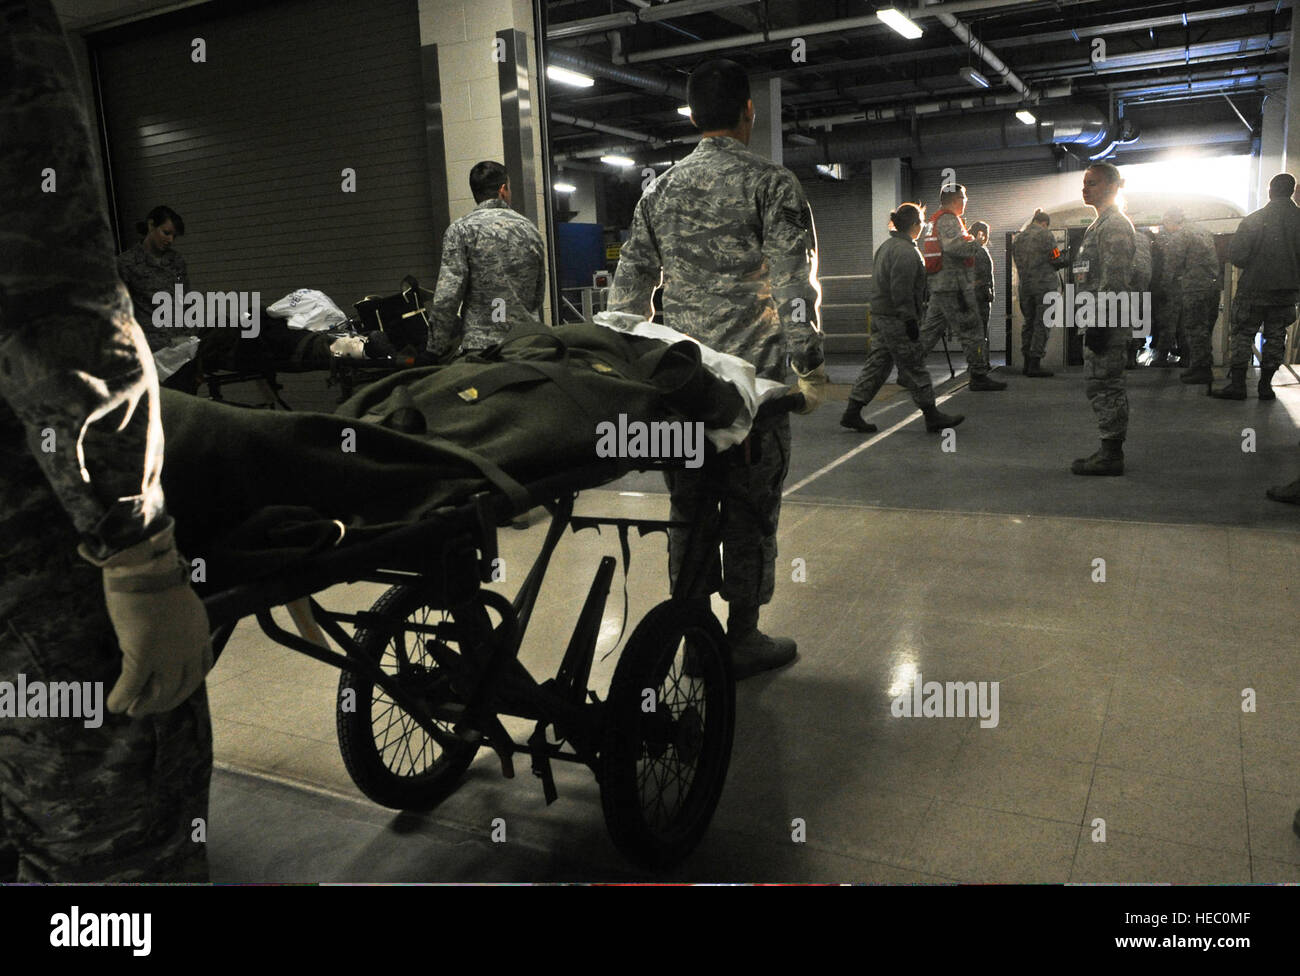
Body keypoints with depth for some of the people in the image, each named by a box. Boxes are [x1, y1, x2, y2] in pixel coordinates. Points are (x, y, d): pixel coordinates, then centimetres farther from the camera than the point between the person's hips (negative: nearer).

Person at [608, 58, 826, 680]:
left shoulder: (660, 190, 13)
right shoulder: (771, 183, -2)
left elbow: (630, 284, 13)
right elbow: (794, 282, -10)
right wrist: (808, 365, -9)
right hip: (752, 373, -4)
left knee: (689, 506, 11)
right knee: (751, 506, 4)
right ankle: (742, 639, 11)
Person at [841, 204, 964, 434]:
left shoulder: (887, 246, 16)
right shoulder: (905, 251, -15)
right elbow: (901, 291, -22)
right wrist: (910, 320, -20)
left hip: (880, 316, 10)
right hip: (896, 319, -10)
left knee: (877, 364, 10)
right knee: (914, 368, -1)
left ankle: (852, 413, 8)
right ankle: (932, 417, 8)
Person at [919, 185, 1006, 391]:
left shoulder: (936, 220, 20)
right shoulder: (948, 219, -11)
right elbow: (954, 246, -26)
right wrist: (975, 245, -11)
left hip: (938, 285, 10)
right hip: (954, 285, -10)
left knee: (930, 331, 11)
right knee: (972, 330, -4)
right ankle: (979, 376, 0)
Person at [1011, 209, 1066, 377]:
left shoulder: (1018, 238, 12)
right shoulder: (1045, 235, -5)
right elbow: (1057, 260, -8)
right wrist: (1069, 257, 11)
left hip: (1025, 286, 6)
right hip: (1044, 285, -6)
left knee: (1029, 323, 13)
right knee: (1042, 324, -4)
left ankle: (1027, 363, 13)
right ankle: (1035, 365, -8)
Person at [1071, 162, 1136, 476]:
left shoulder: (1115, 225, -11)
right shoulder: (1100, 224, 21)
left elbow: (1114, 280, -19)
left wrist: (1099, 324, -23)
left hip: (1106, 319, -11)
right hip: (1098, 319, 11)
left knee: (1103, 385, -8)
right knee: (1105, 385, 13)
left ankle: (1111, 456, -4)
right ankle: (1111, 451, 19)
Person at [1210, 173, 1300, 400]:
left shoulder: (1252, 220, -8)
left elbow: (1235, 255, -10)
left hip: (1254, 288, -2)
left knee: (1243, 335, 4)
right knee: (1275, 337, 10)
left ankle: (1237, 384, -1)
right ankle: (1265, 385, 12)